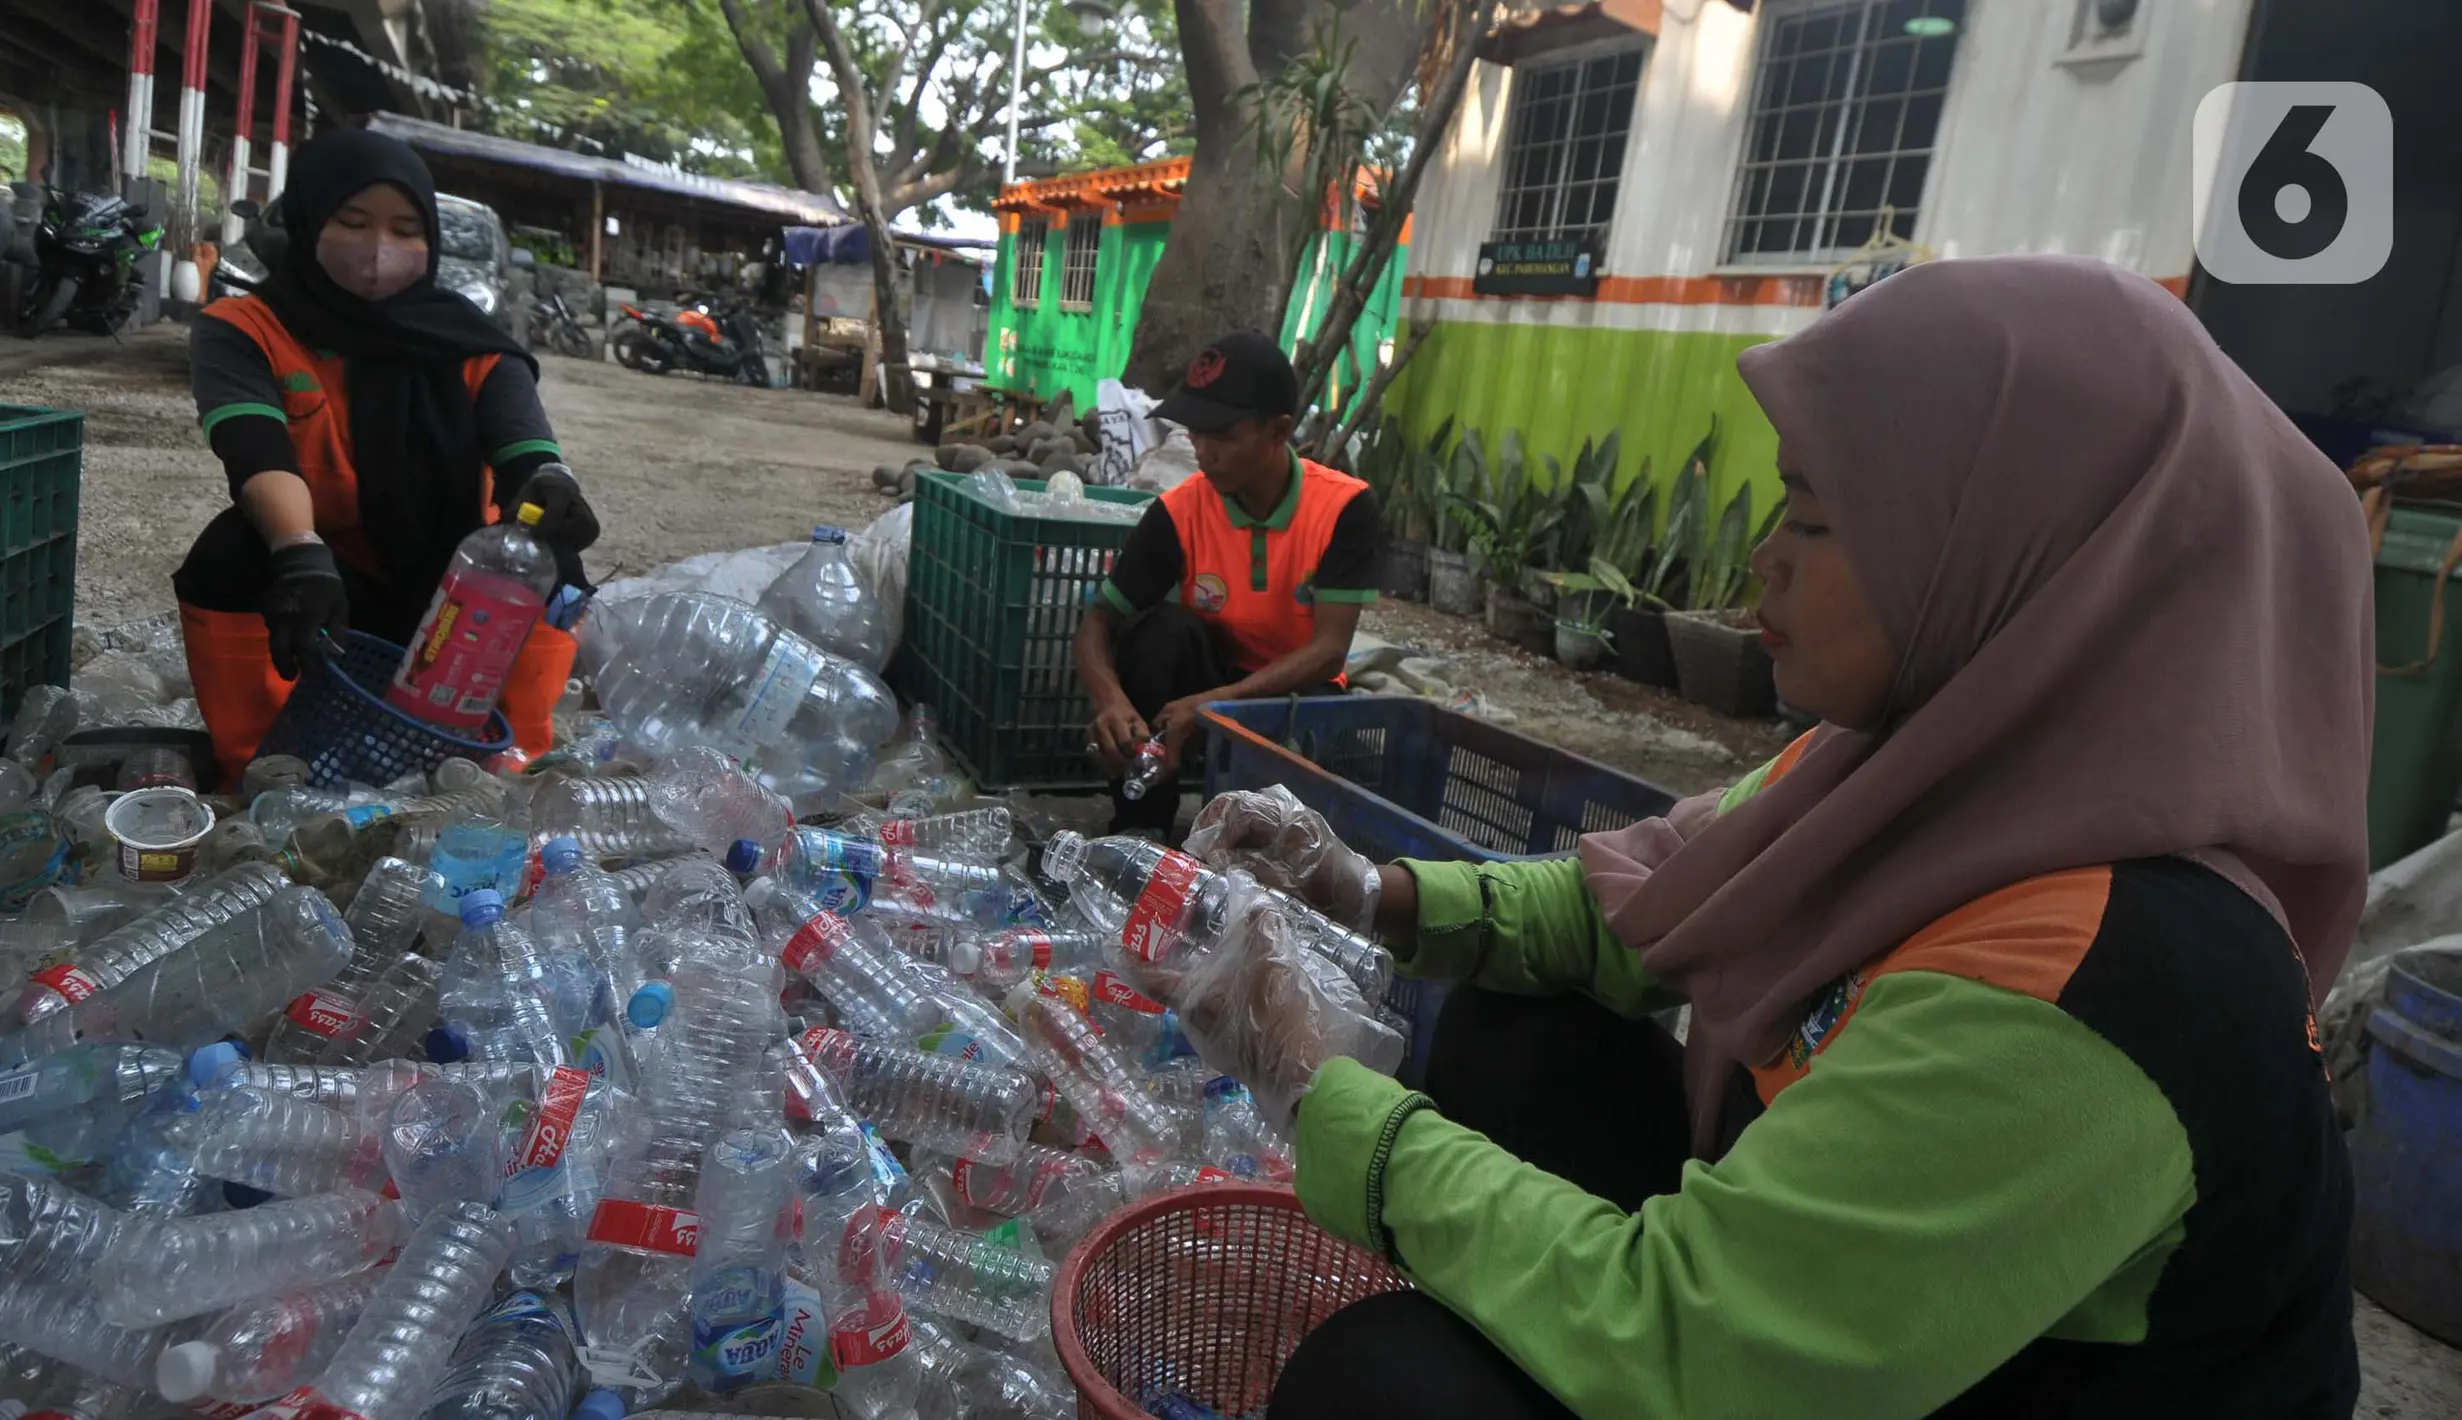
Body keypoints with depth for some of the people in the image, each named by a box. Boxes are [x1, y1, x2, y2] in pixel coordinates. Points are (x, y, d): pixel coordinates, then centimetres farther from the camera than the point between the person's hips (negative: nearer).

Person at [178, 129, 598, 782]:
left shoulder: (468, 347, -2)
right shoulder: (242, 331, -5)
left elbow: (525, 447, -20)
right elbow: (256, 454, -25)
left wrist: (552, 485, -46)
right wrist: (300, 555, -46)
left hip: (451, 601, 1)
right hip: (312, 595, 0)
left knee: (549, 561, -27)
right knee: (230, 551, -30)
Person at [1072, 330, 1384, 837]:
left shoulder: (1345, 508, -21)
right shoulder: (1178, 512, -16)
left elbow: (1328, 651, -24)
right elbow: (1099, 621, -14)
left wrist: (1212, 704, -37)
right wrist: (1112, 701, -38)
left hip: (1295, 690, -2)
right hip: (1210, 671, 2)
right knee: (1164, 628, -29)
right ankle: (1141, 824, -18)